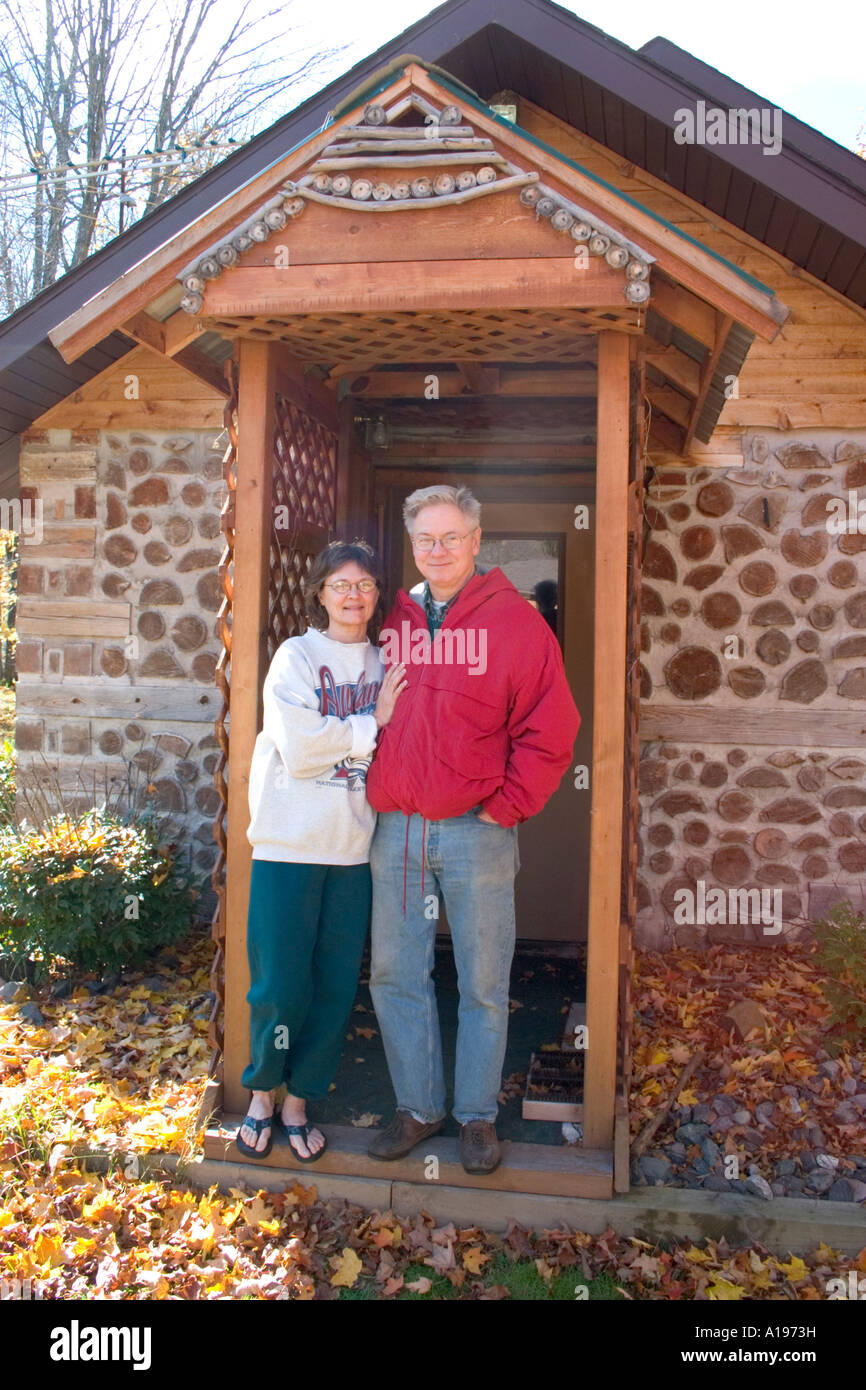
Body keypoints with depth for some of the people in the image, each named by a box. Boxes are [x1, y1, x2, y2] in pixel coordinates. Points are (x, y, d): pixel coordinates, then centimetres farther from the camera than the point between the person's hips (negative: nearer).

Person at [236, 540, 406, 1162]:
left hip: (354, 848, 4)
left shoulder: (385, 666, 10)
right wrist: (371, 722, -10)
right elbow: (299, 747, -15)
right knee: (282, 983, 2)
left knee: (336, 985, 8)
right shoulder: (296, 656, -3)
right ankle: (262, 1092, 27)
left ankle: (298, 1101, 27)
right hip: (290, 846, -4)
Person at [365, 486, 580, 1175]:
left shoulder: (516, 621, -4)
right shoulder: (394, 620, 9)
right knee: (395, 975, 11)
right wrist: (375, 796, 8)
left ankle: (478, 1115, 26)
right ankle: (418, 1106, 28)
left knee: (483, 983, 8)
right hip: (396, 831, 4)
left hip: (476, 833, -4)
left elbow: (550, 730, -7)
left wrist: (504, 807, -10)